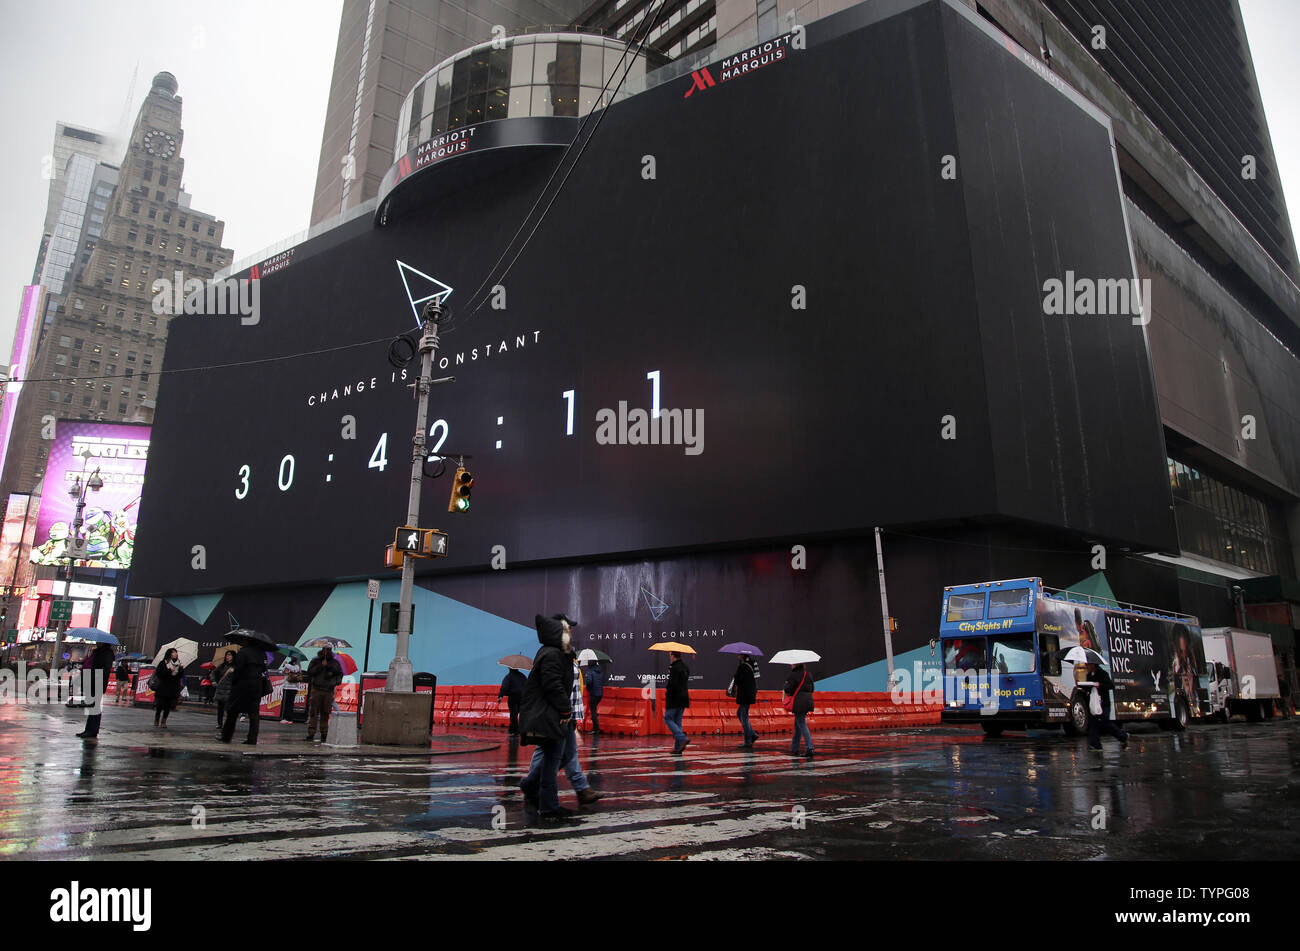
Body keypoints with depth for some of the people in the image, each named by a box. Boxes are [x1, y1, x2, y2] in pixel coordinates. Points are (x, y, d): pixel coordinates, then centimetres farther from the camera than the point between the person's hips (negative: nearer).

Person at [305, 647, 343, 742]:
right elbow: (310, 672, -5)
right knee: (313, 712, -5)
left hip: (329, 691, 1)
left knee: (326, 713, 3)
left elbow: (340, 674, 18)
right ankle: (311, 733, -3)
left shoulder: (334, 662, 12)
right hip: (316, 690, -1)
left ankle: (324, 734, 8)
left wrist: (336, 681, 1)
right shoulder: (315, 661, 7)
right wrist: (321, 666, -12)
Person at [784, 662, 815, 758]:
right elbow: (811, 689, 16)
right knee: (798, 725, 16)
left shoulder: (793, 674, -12)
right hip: (808, 701, 8)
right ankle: (794, 749, 22)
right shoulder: (808, 674, 10)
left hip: (798, 702, -8)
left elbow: (788, 689, -14)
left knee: (802, 725, -5)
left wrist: (784, 690, 7)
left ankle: (810, 748, -12)